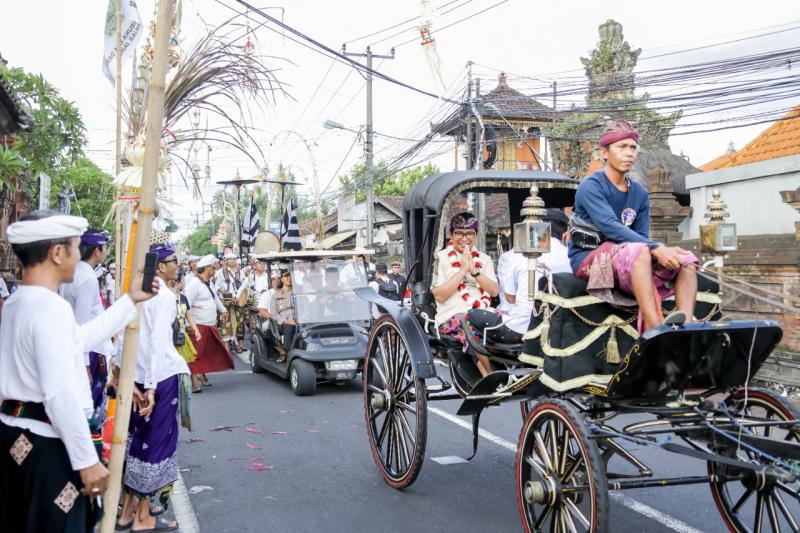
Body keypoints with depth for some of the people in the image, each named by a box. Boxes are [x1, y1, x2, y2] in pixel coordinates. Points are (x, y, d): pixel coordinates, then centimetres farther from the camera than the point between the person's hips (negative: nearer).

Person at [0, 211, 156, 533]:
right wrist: (87, 460, -20)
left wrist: (130, 299, 26)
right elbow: (60, 395, -26)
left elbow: (82, 337, 19)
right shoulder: (51, 307, -22)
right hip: (47, 444, -10)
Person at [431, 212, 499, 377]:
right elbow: (439, 295, -8)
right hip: (451, 316, -4)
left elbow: (494, 291, 2)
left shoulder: (483, 259, 15)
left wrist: (474, 270, -10)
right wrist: (462, 270, -11)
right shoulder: (441, 257, 3)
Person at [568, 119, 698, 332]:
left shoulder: (640, 194, 13)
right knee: (639, 251, -35)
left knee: (686, 259, -11)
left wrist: (659, 251, -20)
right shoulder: (591, 186, -9)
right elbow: (611, 227, -23)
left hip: (630, 260, 7)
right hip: (588, 258, -7)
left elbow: (642, 236, 4)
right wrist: (655, 249, -32)